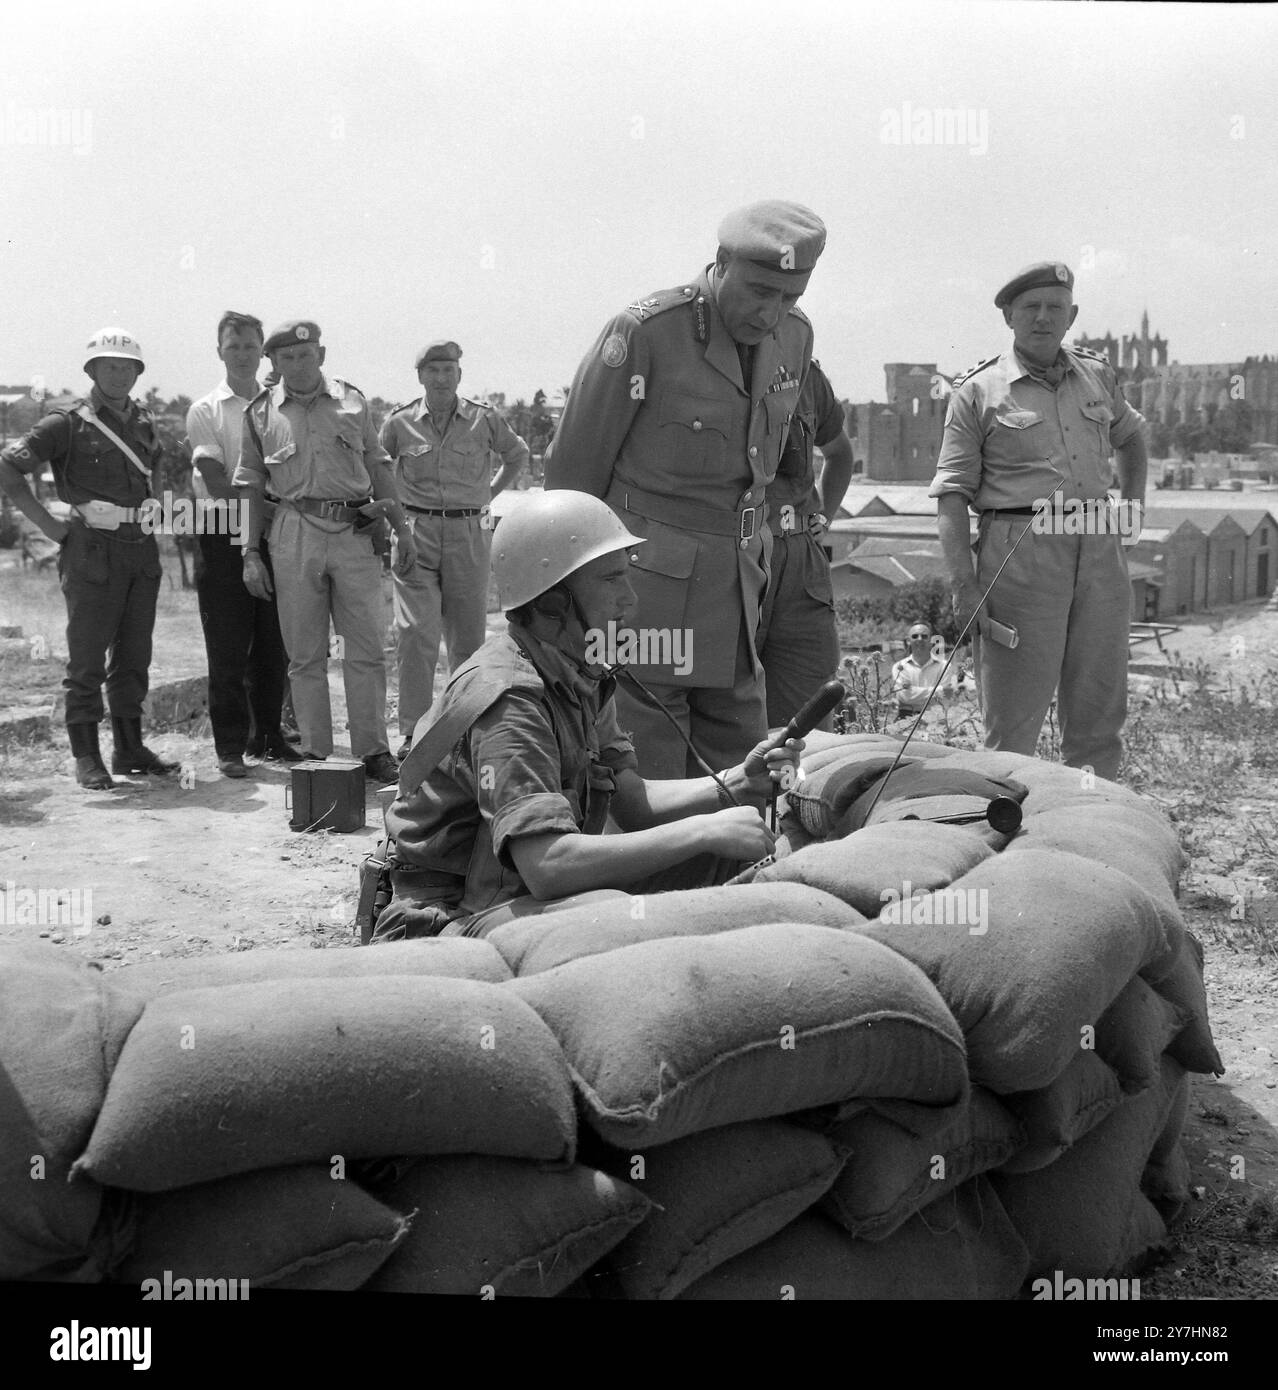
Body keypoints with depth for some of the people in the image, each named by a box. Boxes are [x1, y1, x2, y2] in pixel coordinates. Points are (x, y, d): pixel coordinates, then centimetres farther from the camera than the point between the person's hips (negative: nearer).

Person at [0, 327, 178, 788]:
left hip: (142, 551, 6)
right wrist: (49, 524, -11)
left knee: (133, 656, 11)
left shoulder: (143, 421, 13)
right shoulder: (68, 423, -6)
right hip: (92, 553, -6)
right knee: (87, 659, -2)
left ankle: (130, 749, 19)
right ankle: (86, 757, 4)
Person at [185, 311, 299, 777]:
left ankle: (267, 735, 20)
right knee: (228, 650, -2)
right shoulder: (205, 411, 1)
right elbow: (216, 481, -9)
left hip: (273, 535, 3)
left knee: (274, 646, 7)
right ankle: (230, 746, 5)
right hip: (223, 536, -3)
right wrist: (267, 505, -19)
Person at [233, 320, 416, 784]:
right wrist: (251, 553, 4)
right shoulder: (261, 413, 8)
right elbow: (251, 486, 10)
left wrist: (402, 529, 11)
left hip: (356, 533, 1)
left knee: (366, 649, -1)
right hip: (295, 535, 0)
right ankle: (316, 755, 11)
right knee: (305, 654, 4)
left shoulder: (352, 400, 10)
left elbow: (378, 468, 14)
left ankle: (373, 750, 6)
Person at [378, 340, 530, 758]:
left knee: (468, 635, 7)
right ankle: (412, 732, -9)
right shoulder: (400, 422, 1)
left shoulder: (484, 419, 1)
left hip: (469, 534, 1)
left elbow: (517, 455, 20)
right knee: (415, 632, -11)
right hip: (415, 534, -1)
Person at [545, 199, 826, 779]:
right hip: (645, 575, -6)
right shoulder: (643, 332, -15)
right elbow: (573, 468, -7)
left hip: (735, 577, 7)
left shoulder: (793, 338, 5)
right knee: (649, 774, -5)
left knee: (740, 767, 9)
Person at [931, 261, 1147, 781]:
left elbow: (1129, 436, 36)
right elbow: (951, 494, -4)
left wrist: (1134, 504, 21)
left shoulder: (1098, 376, 14)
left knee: (1101, 713, 9)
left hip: (1100, 550, 5)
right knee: (1013, 721, -2)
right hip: (1020, 556, -5)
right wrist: (964, 587, -13)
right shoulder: (978, 392, 1)